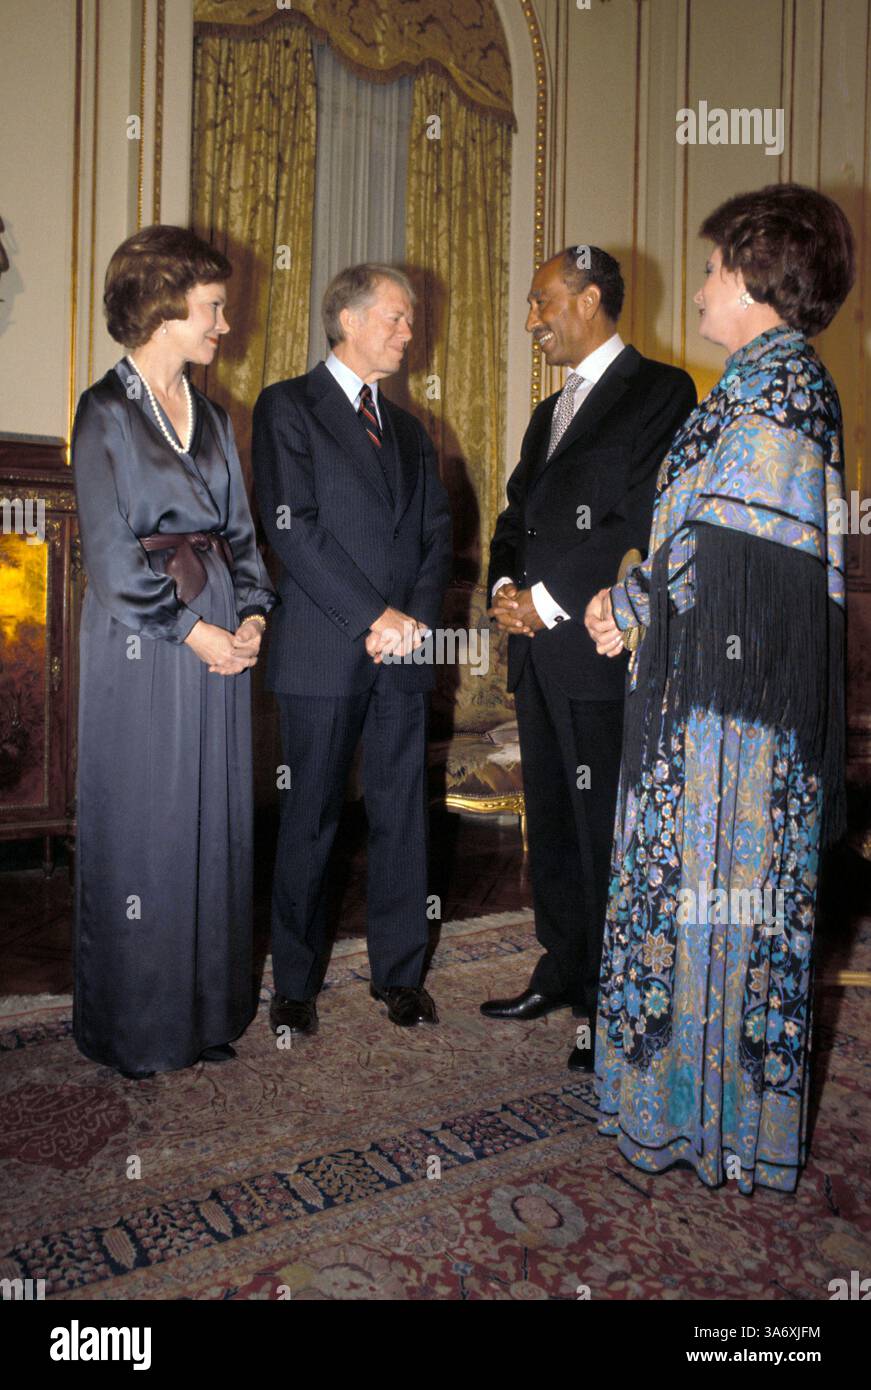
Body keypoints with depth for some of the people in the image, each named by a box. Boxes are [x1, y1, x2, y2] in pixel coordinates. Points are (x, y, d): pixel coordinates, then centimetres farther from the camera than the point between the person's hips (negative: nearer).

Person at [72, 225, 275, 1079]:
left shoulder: (210, 416, 15)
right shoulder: (106, 412, -3)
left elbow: (238, 529, 13)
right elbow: (109, 550, -10)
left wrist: (252, 613, -3)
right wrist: (190, 629, -13)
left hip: (221, 637, 6)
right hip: (141, 641, -6)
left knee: (214, 817, 10)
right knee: (141, 824, 2)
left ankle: (206, 1008, 25)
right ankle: (136, 1029, 19)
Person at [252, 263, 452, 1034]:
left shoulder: (408, 428, 21)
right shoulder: (288, 406, 2)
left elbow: (437, 533, 14)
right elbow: (292, 528, -10)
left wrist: (416, 617, -5)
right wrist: (374, 615, -14)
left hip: (403, 651, 5)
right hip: (325, 651, -5)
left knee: (403, 814, 7)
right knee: (311, 820, 3)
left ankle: (401, 972, 20)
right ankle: (295, 982, 18)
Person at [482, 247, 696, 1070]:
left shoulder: (659, 391, -3)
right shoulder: (550, 411, 23)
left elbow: (644, 524, -15)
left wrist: (548, 600, -14)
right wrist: (505, 586, 1)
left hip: (600, 653, -8)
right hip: (538, 651, 8)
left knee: (605, 831, -2)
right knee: (550, 822, 14)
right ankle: (561, 973, 29)